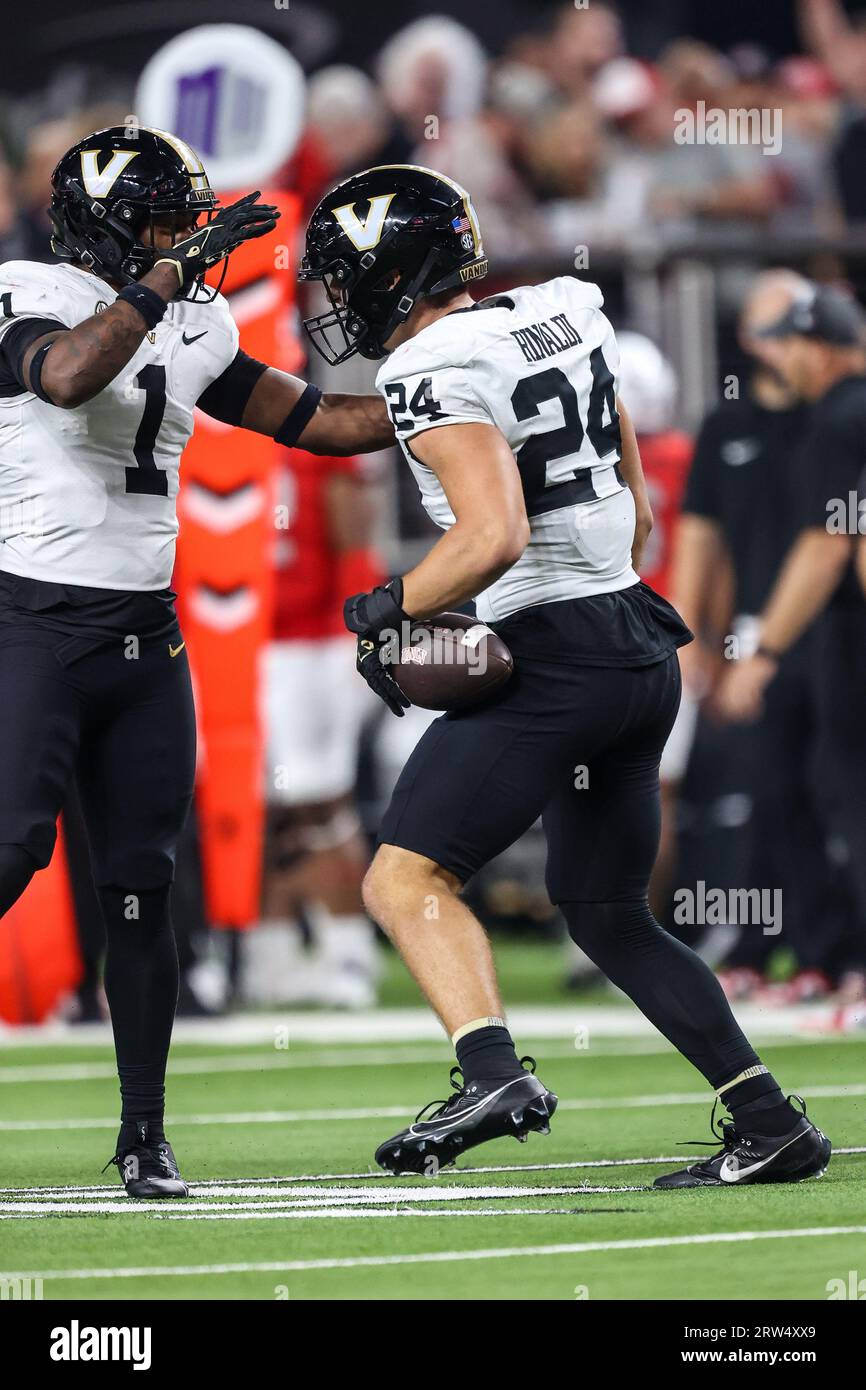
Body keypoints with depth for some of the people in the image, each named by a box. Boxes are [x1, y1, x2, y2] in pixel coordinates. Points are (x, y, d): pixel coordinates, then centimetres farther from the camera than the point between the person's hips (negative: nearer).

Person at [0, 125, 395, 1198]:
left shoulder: (192, 329, 13)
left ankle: (145, 1130, 11)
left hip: (142, 635, 6)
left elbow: (320, 422, 19)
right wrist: (177, 271, -29)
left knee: (140, 882, 4)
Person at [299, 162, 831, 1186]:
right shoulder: (564, 317, 14)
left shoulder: (436, 374, -13)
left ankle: (493, 1073, -29)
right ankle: (771, 1127, 16)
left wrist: (389, 612, -13)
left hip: (554, 660, -9)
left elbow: (494, 536, -26)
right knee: (607, 914, 18)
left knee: (407, 878, -9)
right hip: (644, 649, 9)